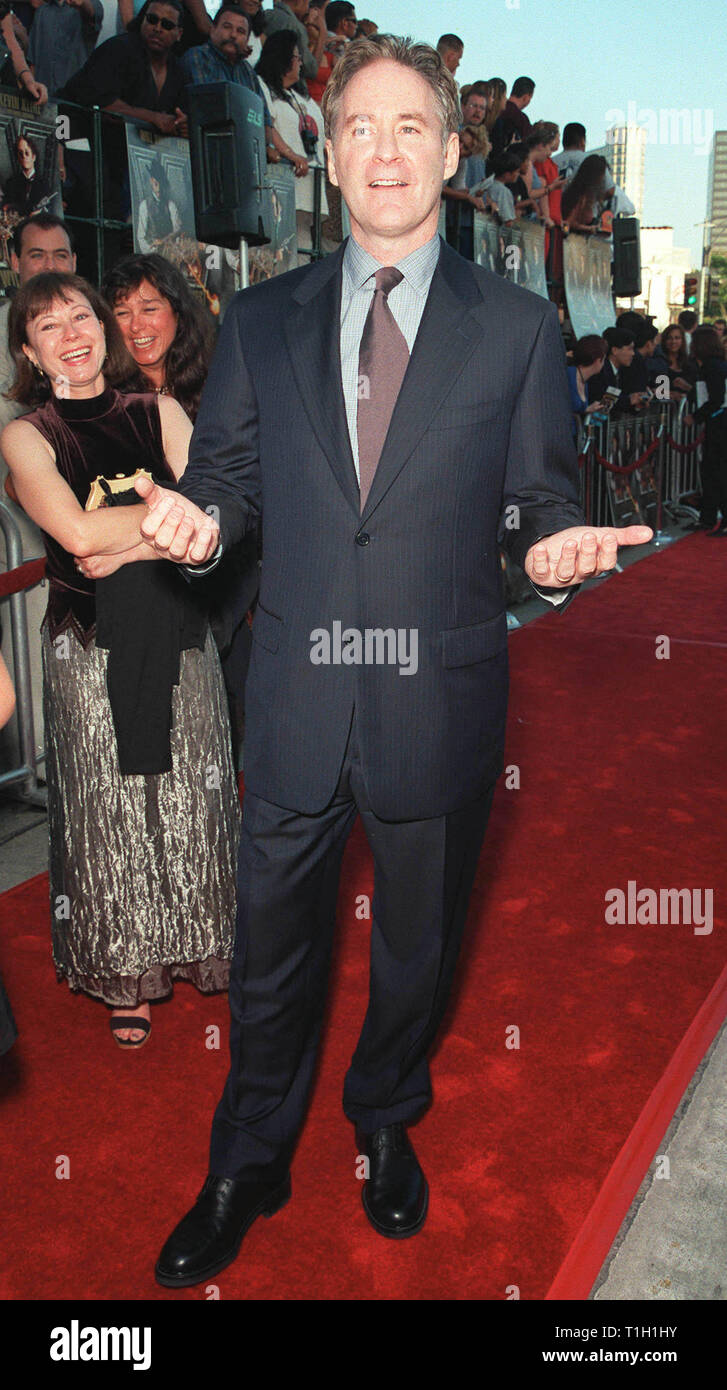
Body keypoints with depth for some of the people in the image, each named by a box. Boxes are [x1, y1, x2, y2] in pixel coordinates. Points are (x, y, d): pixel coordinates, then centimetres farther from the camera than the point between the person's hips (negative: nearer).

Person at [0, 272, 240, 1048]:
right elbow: (76, 531, -15)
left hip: (179, 638, 2)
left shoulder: (159, 415, 8)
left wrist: (129, 546, -14)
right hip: (92, 649, -2)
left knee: (191, 796, 9)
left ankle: (200, 948, 28)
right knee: (110, 808, 6)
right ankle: (127, 978, 23)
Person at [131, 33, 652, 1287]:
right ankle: (247, 1169, 37)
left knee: (418, 939, 18)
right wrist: (199, 524, -13)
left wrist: (555, 546, -19)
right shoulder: (259, 322, 7)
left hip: (441, 700, 0)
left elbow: (542, 497, 3)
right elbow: (227, 477, 9)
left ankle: (387, 1124, 46)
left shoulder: (518, 328, 3)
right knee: (272, 946, 13)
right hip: (294, 699, 1)